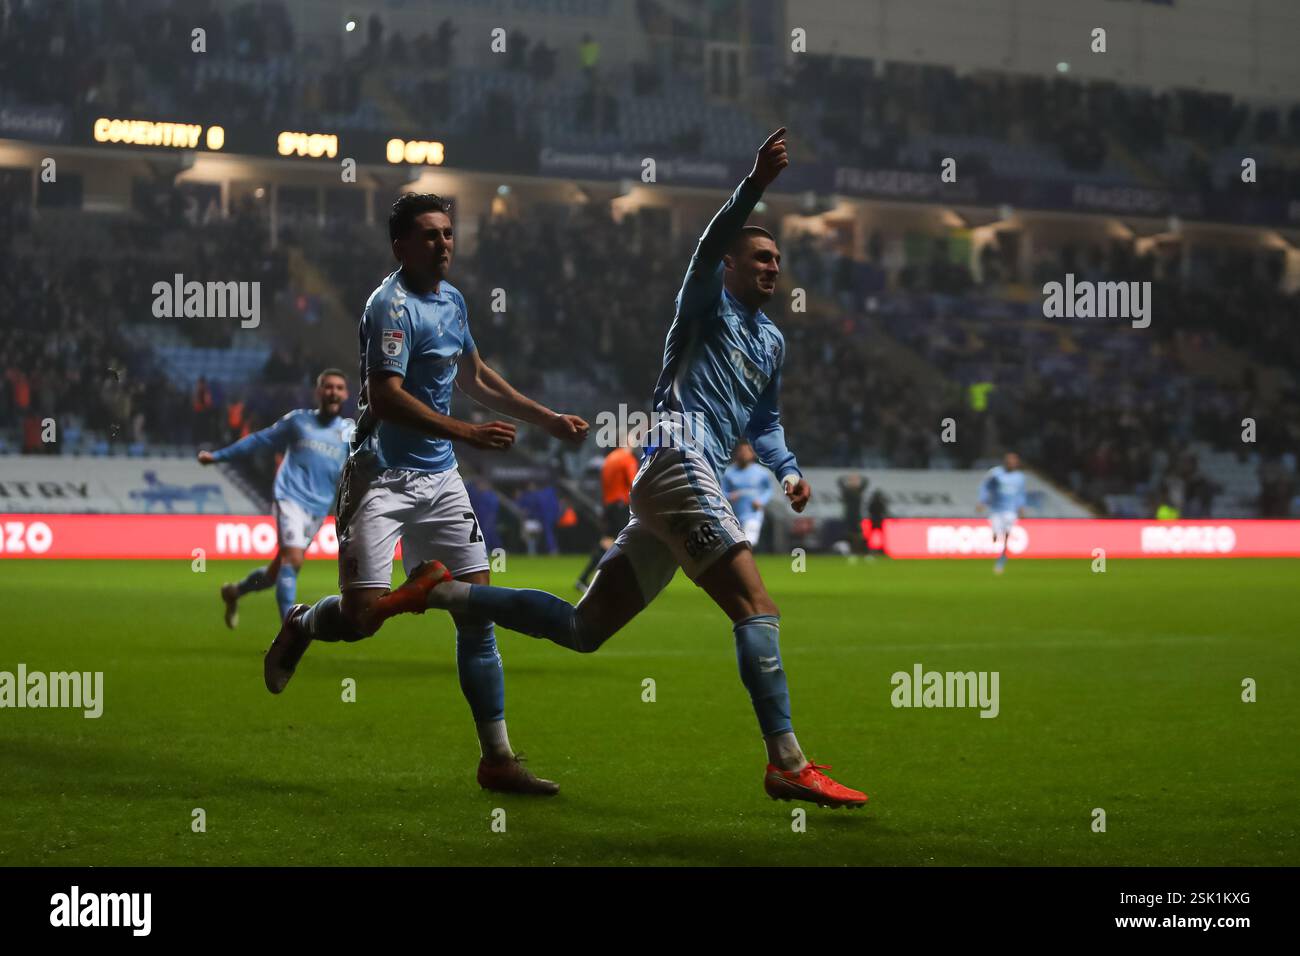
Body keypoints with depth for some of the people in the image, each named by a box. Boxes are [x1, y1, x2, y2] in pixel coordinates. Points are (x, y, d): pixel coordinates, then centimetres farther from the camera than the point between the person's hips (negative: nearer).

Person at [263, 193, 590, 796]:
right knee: (362, 616, -14)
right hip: (382, 479, -7)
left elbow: (474, 378, 29)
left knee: (477, 611, 0)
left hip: (439, 480, 8)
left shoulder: (452, 300, 13)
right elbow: (386, 397, -24)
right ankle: (301, 626, 23)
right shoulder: (391, 305, -14)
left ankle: (498, 759, 4)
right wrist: (469, 434, -26)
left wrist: (549, 421, 28)